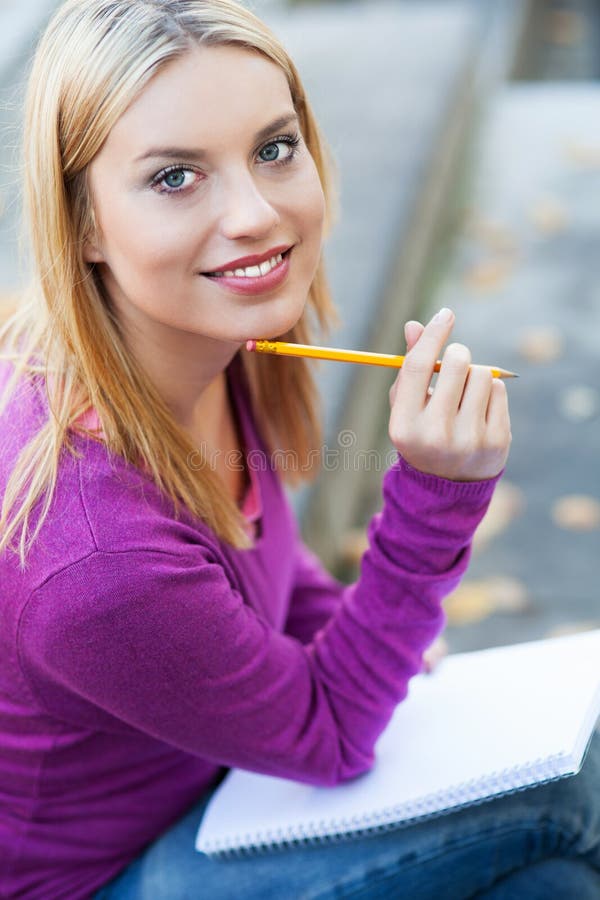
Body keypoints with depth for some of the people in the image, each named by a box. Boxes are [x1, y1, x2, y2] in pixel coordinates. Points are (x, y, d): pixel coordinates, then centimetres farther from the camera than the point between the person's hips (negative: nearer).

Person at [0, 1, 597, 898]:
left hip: (207, 757, 6)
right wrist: (437, 490, -32)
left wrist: (363, 638, -4)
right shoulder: (94, 555, -40)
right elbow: (329, 737, -22)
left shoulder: (208, 342, -15)